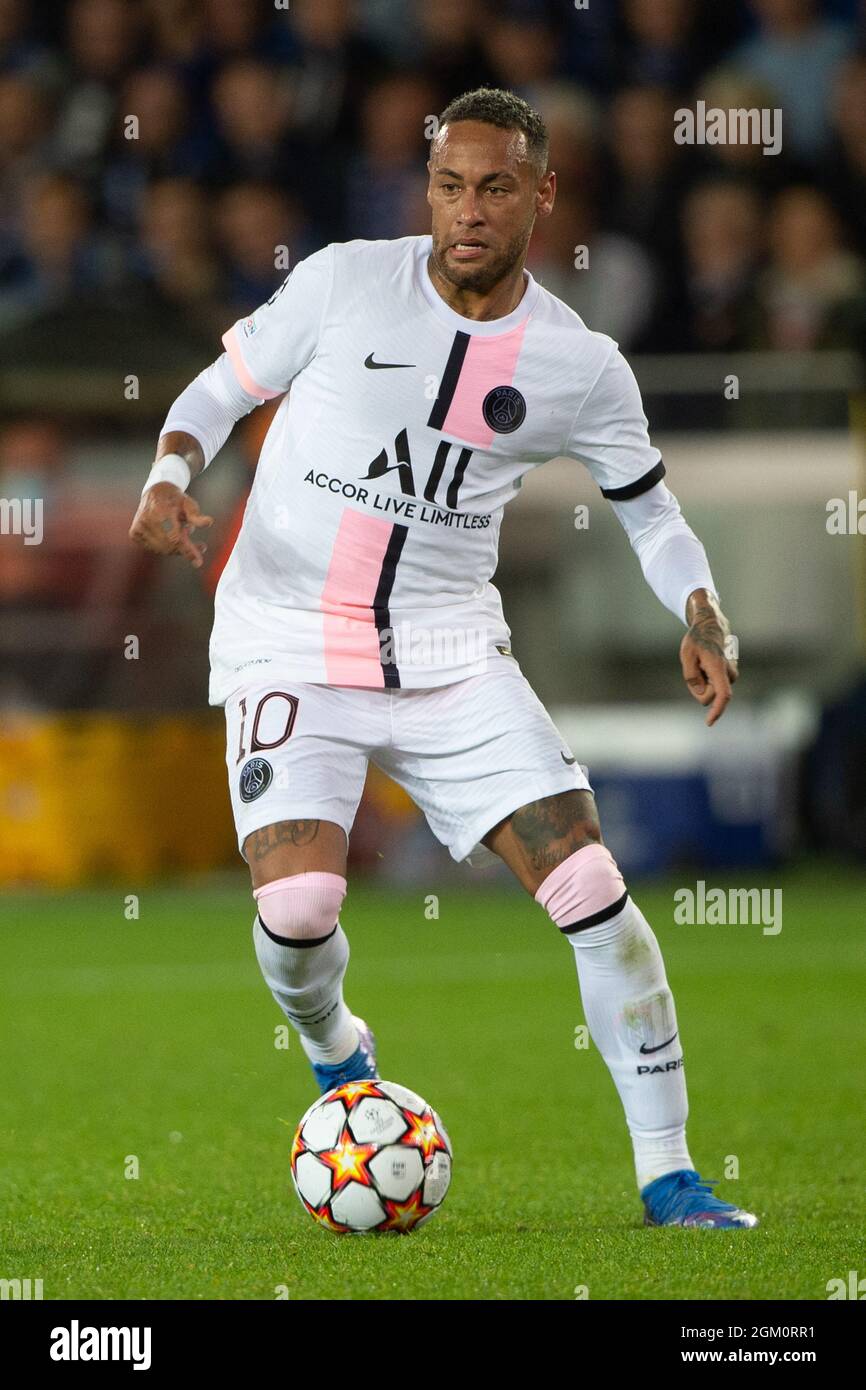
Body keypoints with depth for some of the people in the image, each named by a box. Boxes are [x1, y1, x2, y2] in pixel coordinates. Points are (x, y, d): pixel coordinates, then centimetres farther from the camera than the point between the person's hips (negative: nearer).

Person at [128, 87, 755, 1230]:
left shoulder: (580, 366, -1)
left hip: (448, 652, 2)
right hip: (289, 649, -2)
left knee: (590, 886, -11)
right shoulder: (345, 282, -5)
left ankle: (667, 1174, 0)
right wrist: (169, 477, -13)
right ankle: (333, 1051, 16)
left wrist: (701, 616, -3)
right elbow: (222, 386, 7)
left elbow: (649, 503, 15)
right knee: (298, 900, -22)